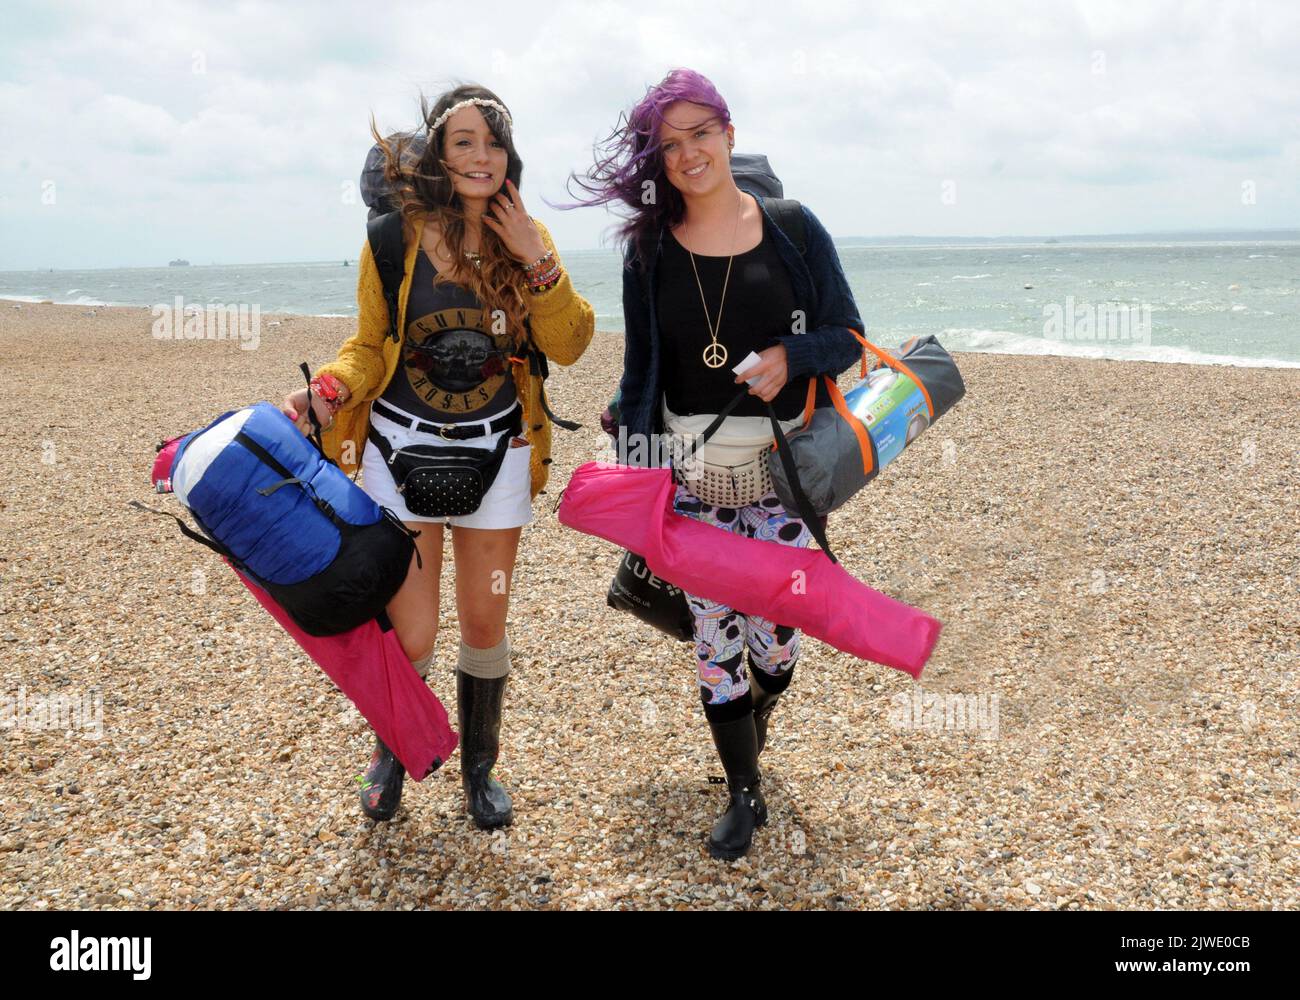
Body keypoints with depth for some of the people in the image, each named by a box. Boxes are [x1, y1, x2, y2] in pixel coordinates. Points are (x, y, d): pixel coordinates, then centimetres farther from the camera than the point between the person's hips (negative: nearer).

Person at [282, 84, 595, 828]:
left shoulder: (527, 238, 0)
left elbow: (568, 346, -5)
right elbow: (371, 347, 0)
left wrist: (538, 263, -16)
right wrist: (327, 390, -19)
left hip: (494, 454, 2)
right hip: (401, 450, -2)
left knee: (485, 627, 9)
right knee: (412, 637, -1)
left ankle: (480, 766, 34)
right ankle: (393, 752, 32)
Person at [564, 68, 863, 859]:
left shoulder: (793, 231, -1)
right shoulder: (649, 249, 4)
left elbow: (849, 337, 3)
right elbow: (642, 371, 7)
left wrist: (792, 356, -17)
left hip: (783, 465, -1)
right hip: (692, 472, 1)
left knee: (775, 629, 0)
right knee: (714, 634, 3)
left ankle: (757, 714, 38)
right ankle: (746, 794, 21)